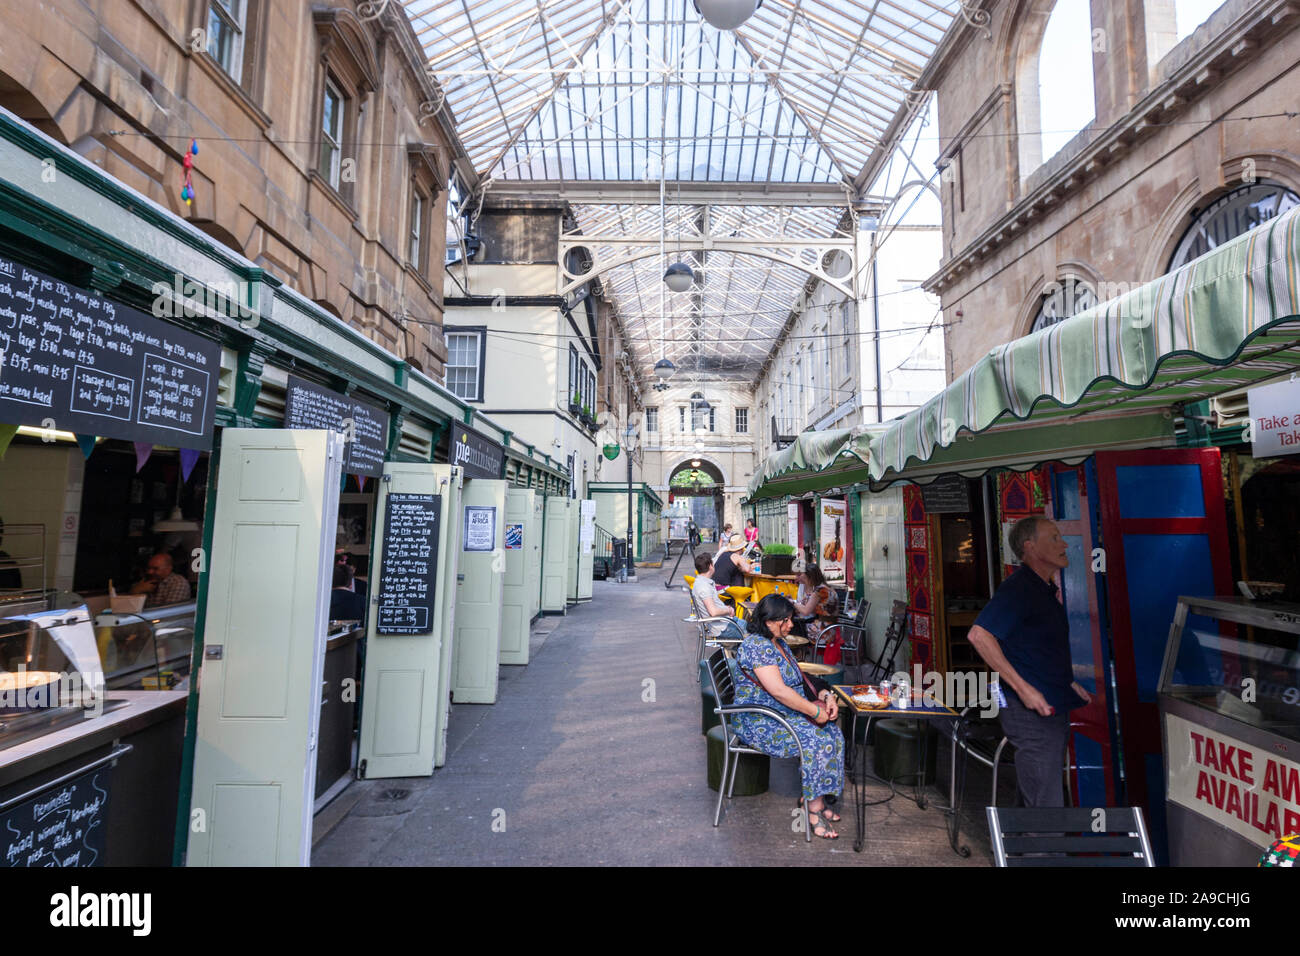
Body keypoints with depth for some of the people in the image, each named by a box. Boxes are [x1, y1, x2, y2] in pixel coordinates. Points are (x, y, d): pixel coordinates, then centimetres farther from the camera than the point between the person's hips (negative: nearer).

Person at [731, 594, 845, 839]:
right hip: (759, 722, -9)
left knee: (833, 732, -8)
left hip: (785, 714, 9)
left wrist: (825, 695, 1)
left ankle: (817, 801, -1)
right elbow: (778, 690, -25)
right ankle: (814, 810, -10)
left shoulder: (779, 643, 13)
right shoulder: (756, 645, -19)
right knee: (816, 740, -24)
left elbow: (799, 678, 18)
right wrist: (815, 711, -19)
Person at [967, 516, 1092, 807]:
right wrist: (1023, 688, -25)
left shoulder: (1045, 590, 14)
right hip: (1031, 711, -10)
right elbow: (979, 635, -27)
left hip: (1053, 708, 10)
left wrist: (1069, 683, 15)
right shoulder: (1018, 587, -17)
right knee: (1046, 805, -4)